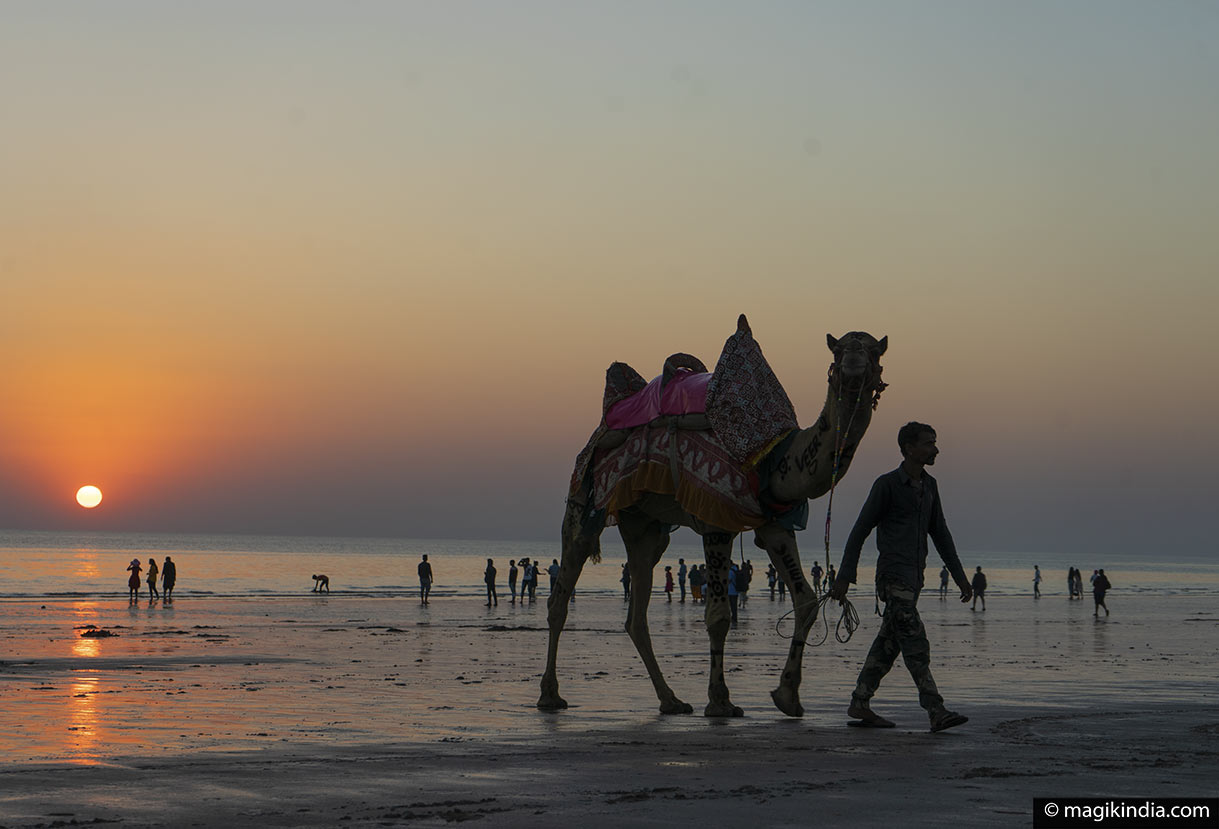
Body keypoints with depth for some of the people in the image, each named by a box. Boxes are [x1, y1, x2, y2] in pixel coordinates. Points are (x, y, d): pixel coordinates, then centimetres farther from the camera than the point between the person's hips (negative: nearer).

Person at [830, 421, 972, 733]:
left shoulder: (929, 486, 15)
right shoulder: (887, 484, -7)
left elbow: (940, 533, 22)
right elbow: (860, 531, -5)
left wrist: (959, 576, 18)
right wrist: (844, 577, -9)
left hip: (914, 577, 8)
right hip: (893, 575, -8)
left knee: (888, 643, 10)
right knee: (916, 645, -14)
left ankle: (859, 704, 17)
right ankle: (936, 712, -19)